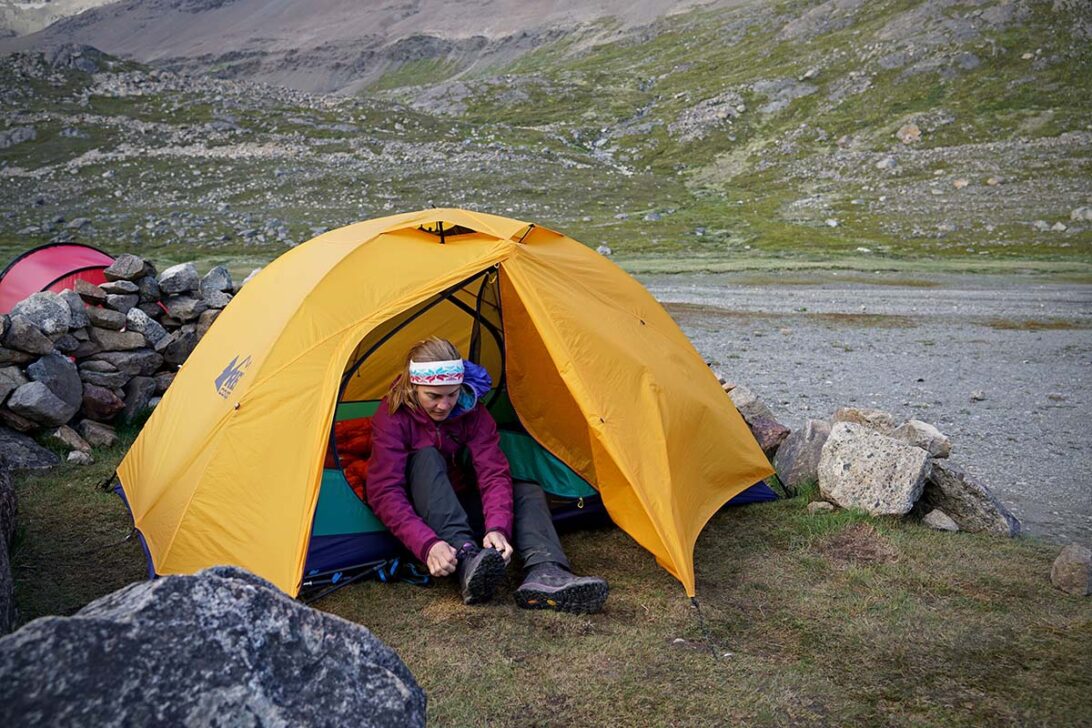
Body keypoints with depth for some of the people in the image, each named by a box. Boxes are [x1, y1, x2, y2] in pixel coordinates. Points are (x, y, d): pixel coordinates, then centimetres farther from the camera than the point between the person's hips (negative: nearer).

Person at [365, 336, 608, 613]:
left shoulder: (472, 411, -12)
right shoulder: (392, 417, -22)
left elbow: (494, 475, -21)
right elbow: (384, 493, -31)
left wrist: (497, 528, -41)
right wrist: (428, 544, -46)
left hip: (461, 506, 4)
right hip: (419, 515, -4)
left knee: (528, 492, -19)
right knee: (427, 457, -33)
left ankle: (544, 574, -47)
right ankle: (466, 561, -48)